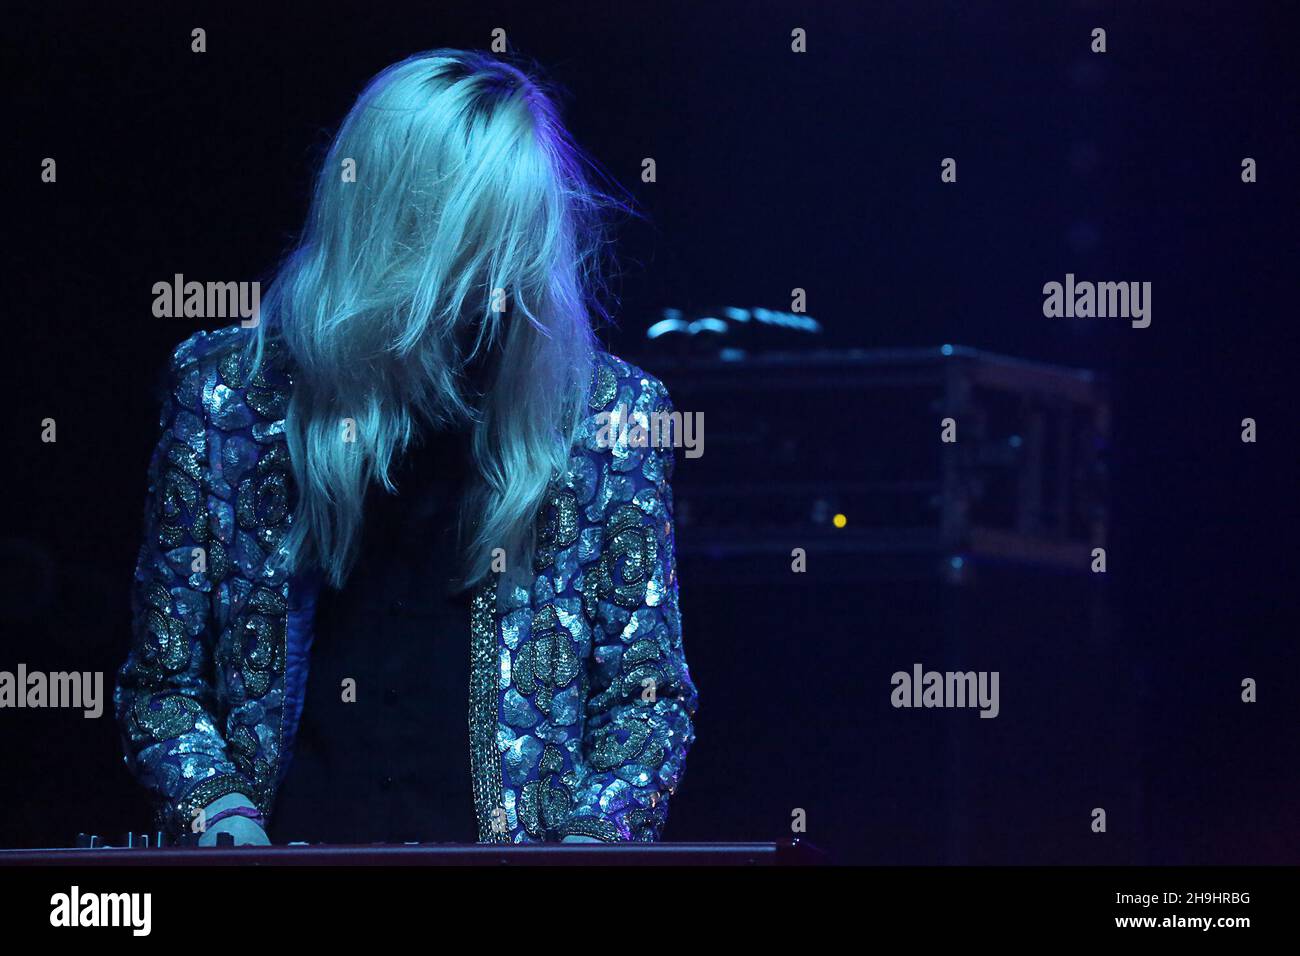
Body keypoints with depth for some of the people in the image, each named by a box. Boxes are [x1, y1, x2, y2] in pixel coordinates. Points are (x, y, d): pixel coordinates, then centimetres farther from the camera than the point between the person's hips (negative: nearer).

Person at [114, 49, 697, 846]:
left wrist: (593, 833, -6)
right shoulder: (226, 390, 8)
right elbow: (163, 682, 12)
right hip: (290, 837, 1)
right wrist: (220, 810, -5)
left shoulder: (608, 412, 7)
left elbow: (646, 690, 11)